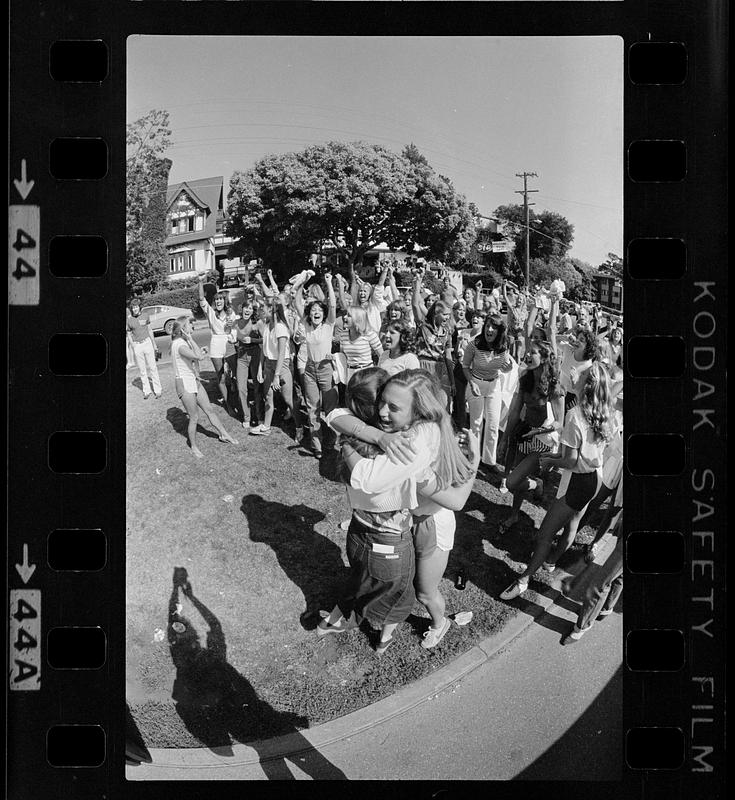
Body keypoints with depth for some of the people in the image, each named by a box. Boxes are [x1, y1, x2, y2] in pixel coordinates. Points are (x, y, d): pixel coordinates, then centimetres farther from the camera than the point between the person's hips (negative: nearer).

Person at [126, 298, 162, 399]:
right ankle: (146, 391, 12)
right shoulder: (128, 320, -1)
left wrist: (154, 344, 10)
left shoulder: (145, 316, 2)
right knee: (142, 369, 4)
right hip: (137, 346, 0)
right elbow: (129, 335, 6)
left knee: (152, 367, 0)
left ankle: (157, 390, 4)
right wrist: (133, 347, -2)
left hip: (147, 343, 0)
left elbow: (150, 330, 10)